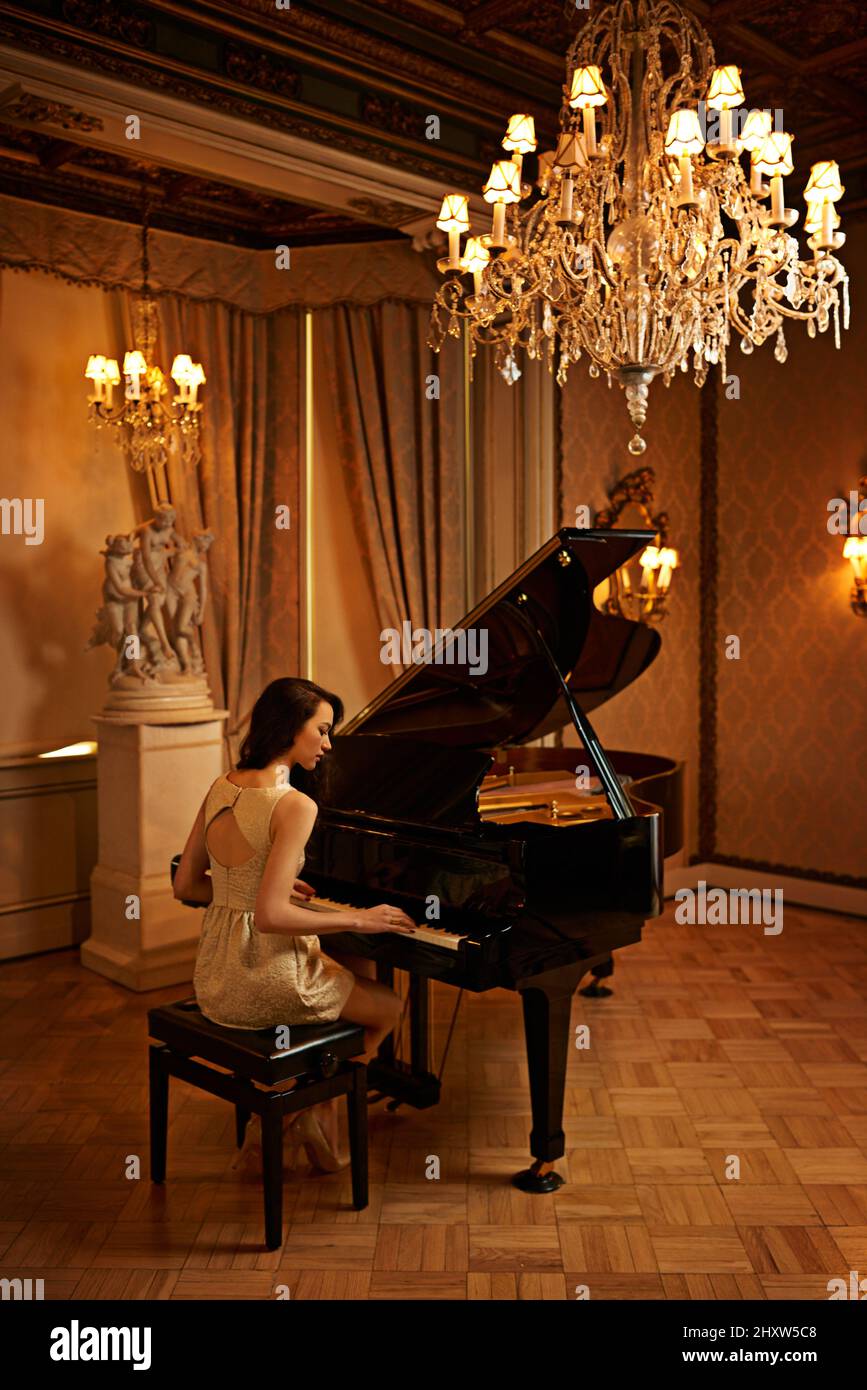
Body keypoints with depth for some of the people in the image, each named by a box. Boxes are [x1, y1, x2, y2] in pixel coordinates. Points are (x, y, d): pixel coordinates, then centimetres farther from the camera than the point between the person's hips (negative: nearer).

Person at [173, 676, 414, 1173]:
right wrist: (357, 919, -16)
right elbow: (270, 917, -26)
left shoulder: (221, 790, 3)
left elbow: (187, 885, 10)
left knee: (355, 969, 30)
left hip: (215, 977, 8)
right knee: (389, 1006, 20)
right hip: (264, 985, -7)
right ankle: (310, 1117, 25)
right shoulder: (295, 805, -21)